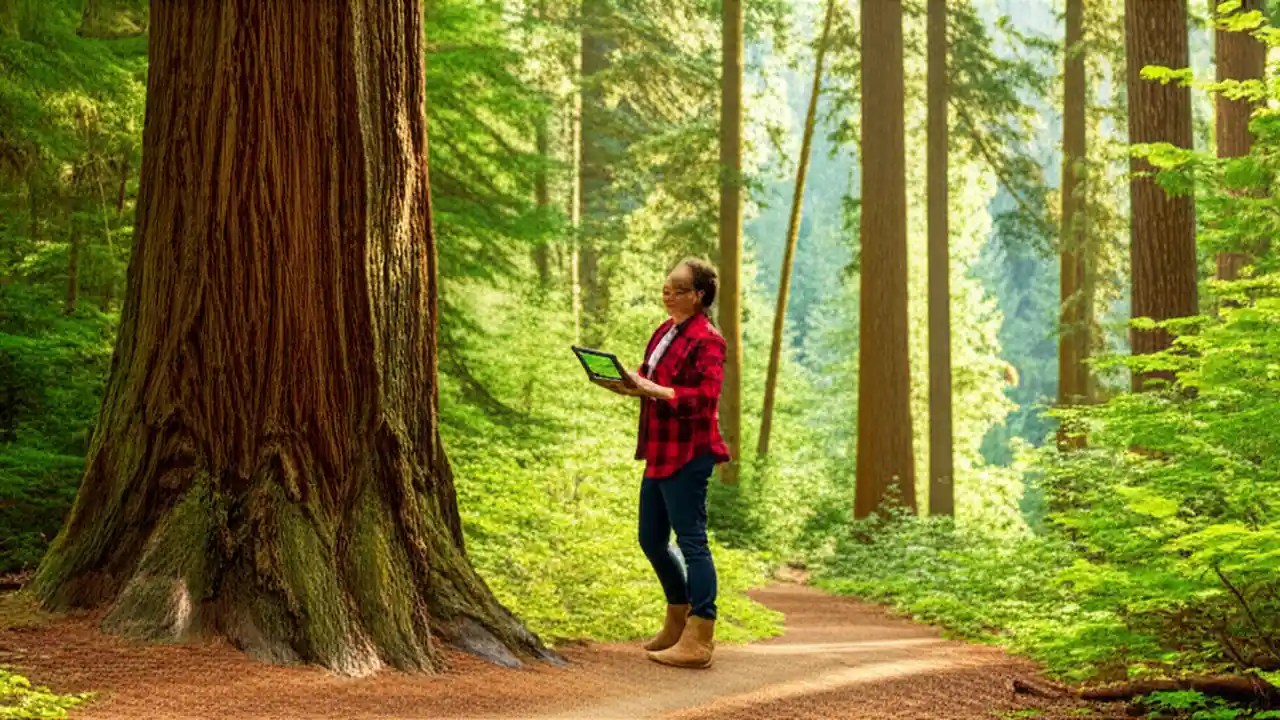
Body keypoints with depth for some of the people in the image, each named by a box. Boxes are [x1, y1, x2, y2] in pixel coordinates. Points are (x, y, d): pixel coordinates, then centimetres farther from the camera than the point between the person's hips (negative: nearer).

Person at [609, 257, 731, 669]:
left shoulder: (705, 339, -13)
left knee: (691, 541, -5)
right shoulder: (665, 331, 15)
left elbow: (705, 397, -22)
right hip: (660, 452, 10)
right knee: (652, 541, 17)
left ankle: (698, 640, 1)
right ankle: (678, 623, 33)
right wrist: (629, 384, 0)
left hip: (688, 454, -10)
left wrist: (653, 390, -26)